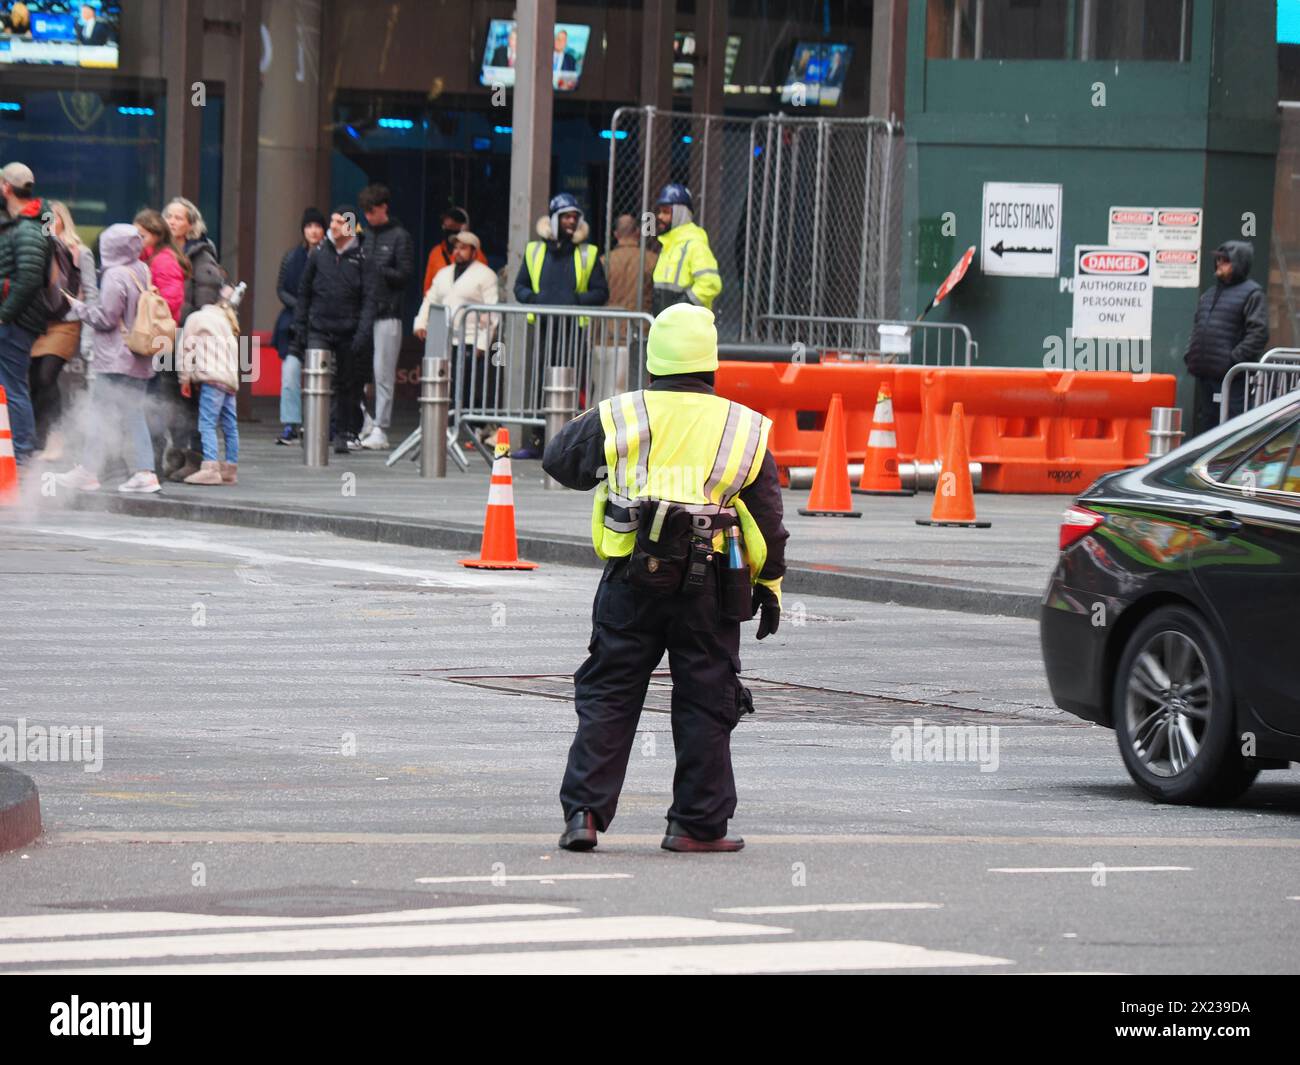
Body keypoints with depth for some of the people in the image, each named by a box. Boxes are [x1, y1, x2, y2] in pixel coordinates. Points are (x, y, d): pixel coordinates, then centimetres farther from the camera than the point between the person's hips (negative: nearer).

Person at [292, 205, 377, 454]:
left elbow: (369, 299, -5)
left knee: (347, 385, 6)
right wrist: (299, 328, 10)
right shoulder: (319, 254, 7)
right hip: (319, 328, 1)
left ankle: (343, 434, 15)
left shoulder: (362, 258, 0)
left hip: (348, 331, -1)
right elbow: (304, 293, 14)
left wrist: (363, 332, -15)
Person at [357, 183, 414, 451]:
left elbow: (406, 275, -6)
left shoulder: (400, 238, 0)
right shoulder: (366, 236, 16)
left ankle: (380, 430, -2)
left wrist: (376, 270, -15)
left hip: (387, 315, -5)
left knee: (383, 374, -4)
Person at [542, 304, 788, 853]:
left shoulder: (617, 417, 0)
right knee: (705, 704, 8)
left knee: (607, 696, 7)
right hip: (709, 587, 0)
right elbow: (768, 518, 8)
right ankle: (698, 824, 10)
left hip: (632, 580, 0)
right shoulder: (745, 428, 4)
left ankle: (584, 812, 0)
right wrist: (769, 585, 17)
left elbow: (559, 459, 13)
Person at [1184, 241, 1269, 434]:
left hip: (1232, 378, -8)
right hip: (1205, 375, 8)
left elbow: (1259, 333, -13)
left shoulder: (1252, 293, -4)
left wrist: (1234, 360, -18)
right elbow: (1196, 328, 29)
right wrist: (1189, 355, 13)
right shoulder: (1210, 293, 22)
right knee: (1204, 423, 13)